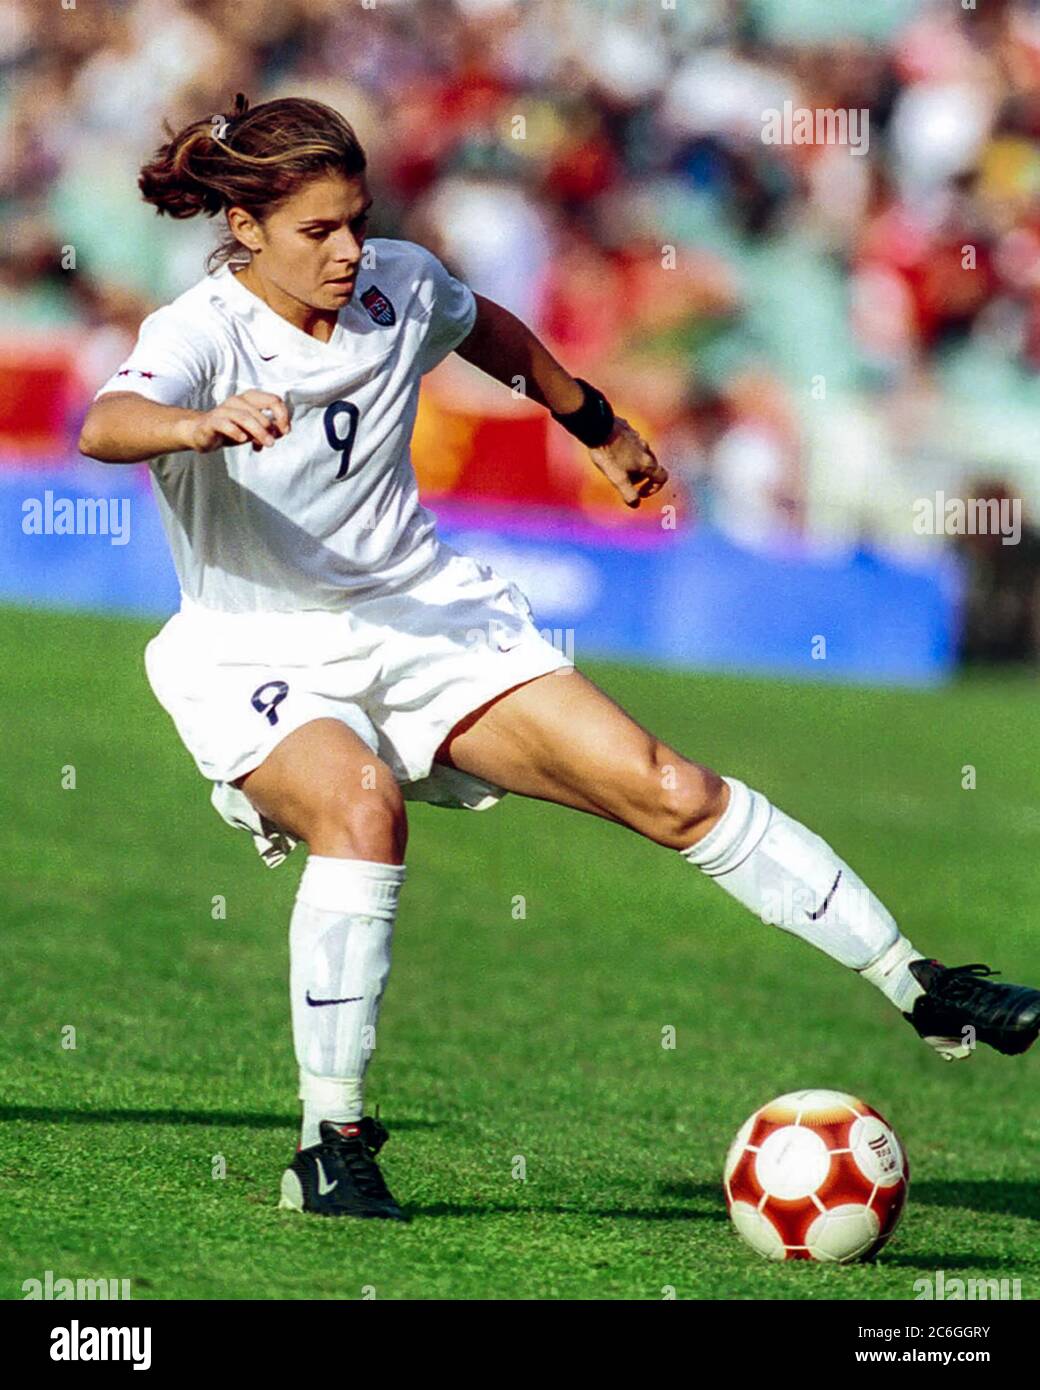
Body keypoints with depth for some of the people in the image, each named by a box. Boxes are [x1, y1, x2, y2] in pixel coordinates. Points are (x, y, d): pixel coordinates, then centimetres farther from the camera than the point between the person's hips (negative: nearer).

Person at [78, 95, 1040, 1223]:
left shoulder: (398, 285, -2)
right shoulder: (201, 334, -19)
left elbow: (489, 329, 23)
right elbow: (105, 427, -42)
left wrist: (602, 428, 35)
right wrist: (206, 423, -63)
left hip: (426, 617, 5)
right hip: (262, 660, -4)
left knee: (670, 792, -8)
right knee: (360, 801, -37)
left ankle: (922, 993, 3)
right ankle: (331, 1146, -28)